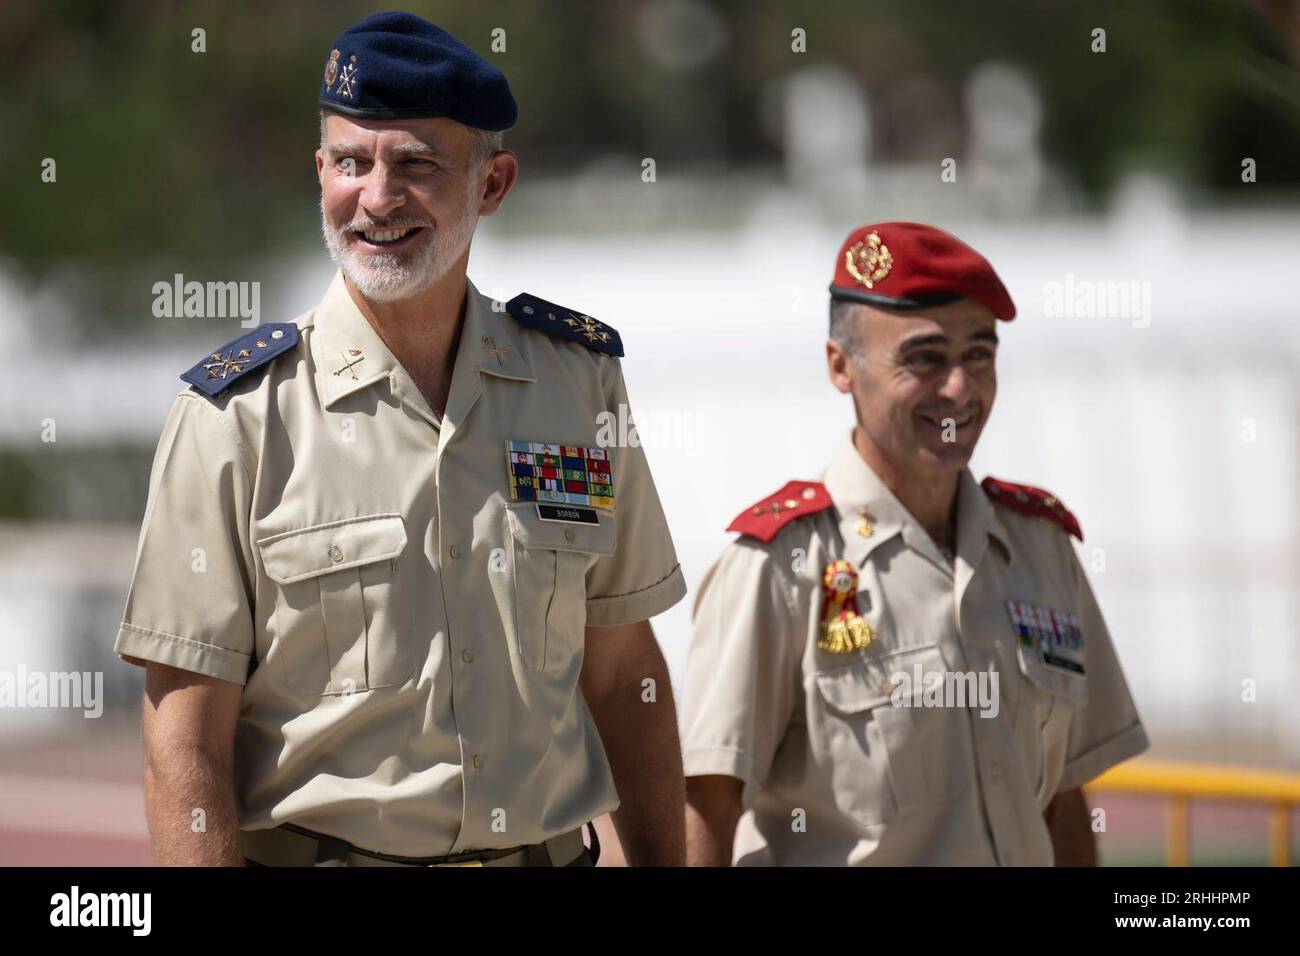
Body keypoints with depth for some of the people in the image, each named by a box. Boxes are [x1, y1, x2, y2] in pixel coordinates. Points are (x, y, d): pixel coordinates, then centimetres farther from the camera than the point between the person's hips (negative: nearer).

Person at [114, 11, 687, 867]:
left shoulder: (581, 378, 6)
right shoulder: (237, 413, -6)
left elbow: (622, 672, 11)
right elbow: (187, 730, -9)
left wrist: (662, 863, 6)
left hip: (549, 851, 3)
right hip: (309, 851, -3)